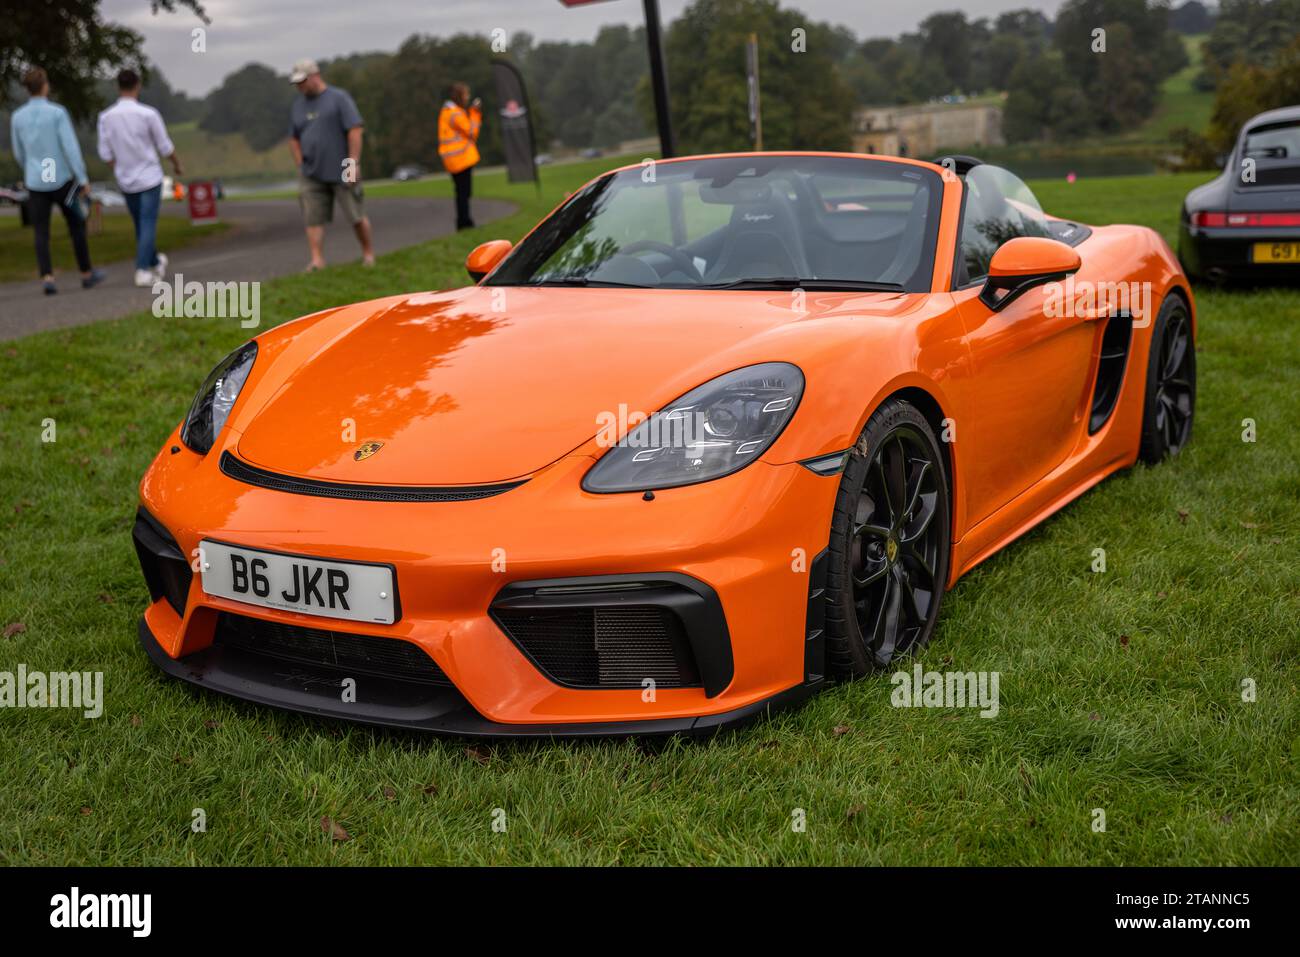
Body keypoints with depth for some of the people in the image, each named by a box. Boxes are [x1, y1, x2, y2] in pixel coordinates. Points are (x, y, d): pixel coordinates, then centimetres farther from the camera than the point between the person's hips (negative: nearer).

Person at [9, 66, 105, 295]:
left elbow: (19, 153, 12)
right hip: (61, 180, -2)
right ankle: (87, 273, 23)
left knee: (40, 234, 2)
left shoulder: (17, 117, 1)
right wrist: (83, 180, -13)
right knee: (76, 225, 15)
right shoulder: (58, 112, -12)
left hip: (35, 183, 3)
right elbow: (71, 148, -17)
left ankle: (48, 278, -14)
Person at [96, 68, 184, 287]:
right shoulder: (148, 114, -15)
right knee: (148, 226, -3)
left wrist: (118, 172, 19)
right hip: (149, 178, -4)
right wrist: (177, 163, 14)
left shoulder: (106, 117, -4)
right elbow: (165, 147, -7)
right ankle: (143, 271, -12)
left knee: (141, 225, 19)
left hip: (126, 182, 4)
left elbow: (106, 154, 0)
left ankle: (155, 263, 35)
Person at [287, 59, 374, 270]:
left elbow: (355, 131, -9)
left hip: (341, 173, -4)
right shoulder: (297, 106, 14)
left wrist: (353, 163, -14)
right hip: (311, 175, 4)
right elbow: (293, 139, 21)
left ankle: (368, 253, 20)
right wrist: (300, 166, 9)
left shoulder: (338, 98, -3)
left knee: (356, 216, 3)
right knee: (312, 219, -6)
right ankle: (317, 260, -6)